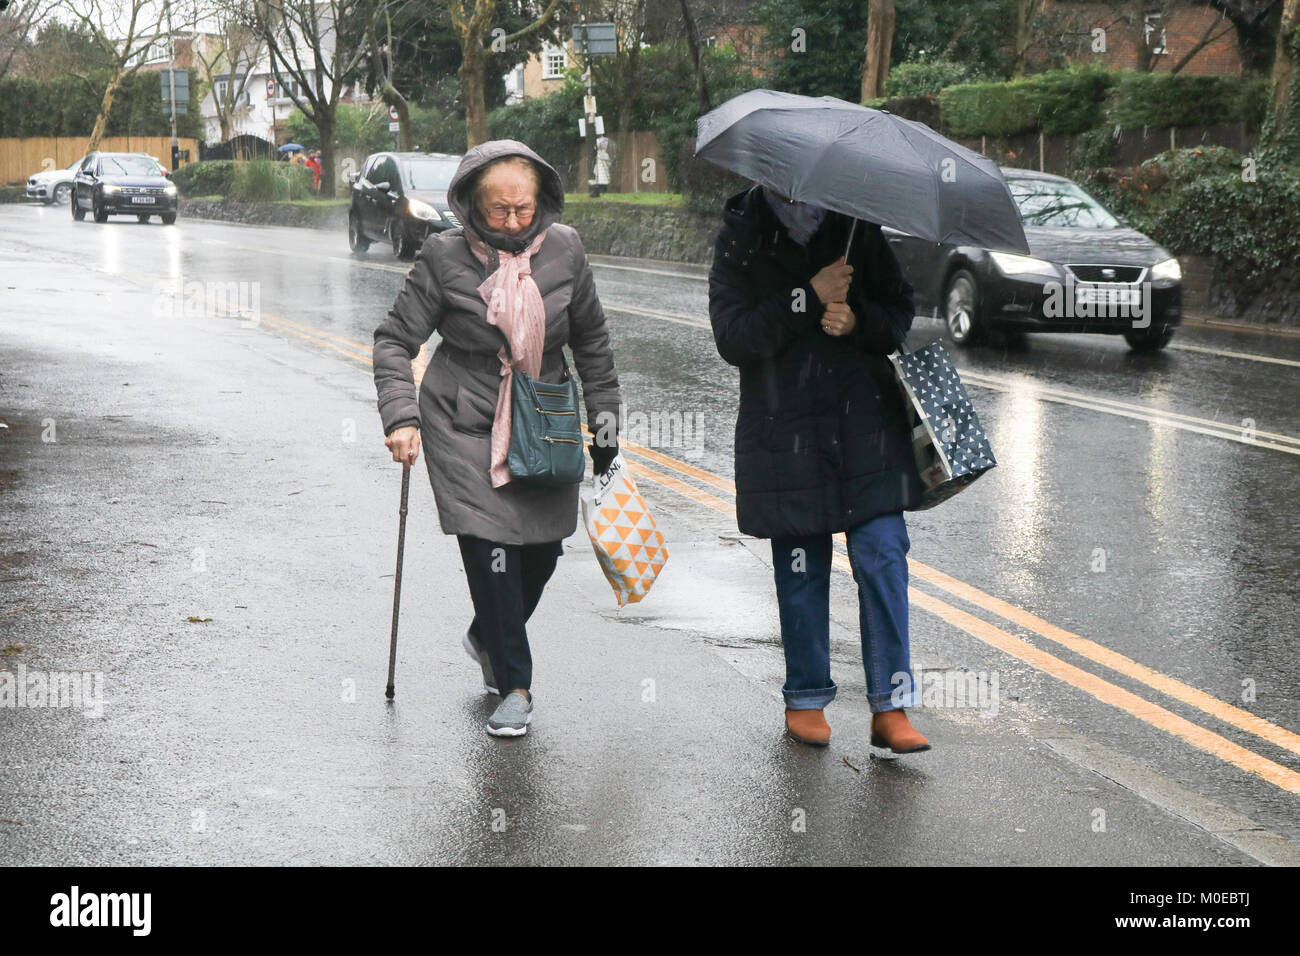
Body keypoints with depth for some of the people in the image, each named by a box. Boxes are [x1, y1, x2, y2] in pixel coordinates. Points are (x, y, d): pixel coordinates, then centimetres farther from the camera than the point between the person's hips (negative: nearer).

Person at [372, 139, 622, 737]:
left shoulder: (563, 250, -2)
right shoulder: (444, 257, -11)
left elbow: (591, 339, 10)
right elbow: (395, 340, -6)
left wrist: (604, 412, 12)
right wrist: (400, 415, -18)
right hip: (464, 424, -3)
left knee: (542, 546, 7)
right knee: (489, 548, -11)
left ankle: (488, 638, 36)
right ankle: (514, 686, 2)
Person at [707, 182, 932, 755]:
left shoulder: (858, 230, 7)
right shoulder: (740, 242, 0)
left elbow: (901, 313, 10)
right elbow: (732, 337, -11)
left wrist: (858, 321, -12)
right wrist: (808, 299, -19)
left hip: (866, 430, 1)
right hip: (785, 439, -1)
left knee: (882, 557, -5)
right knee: (801, 569, 7)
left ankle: (890, 706, 1)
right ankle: (805, 699, 23)